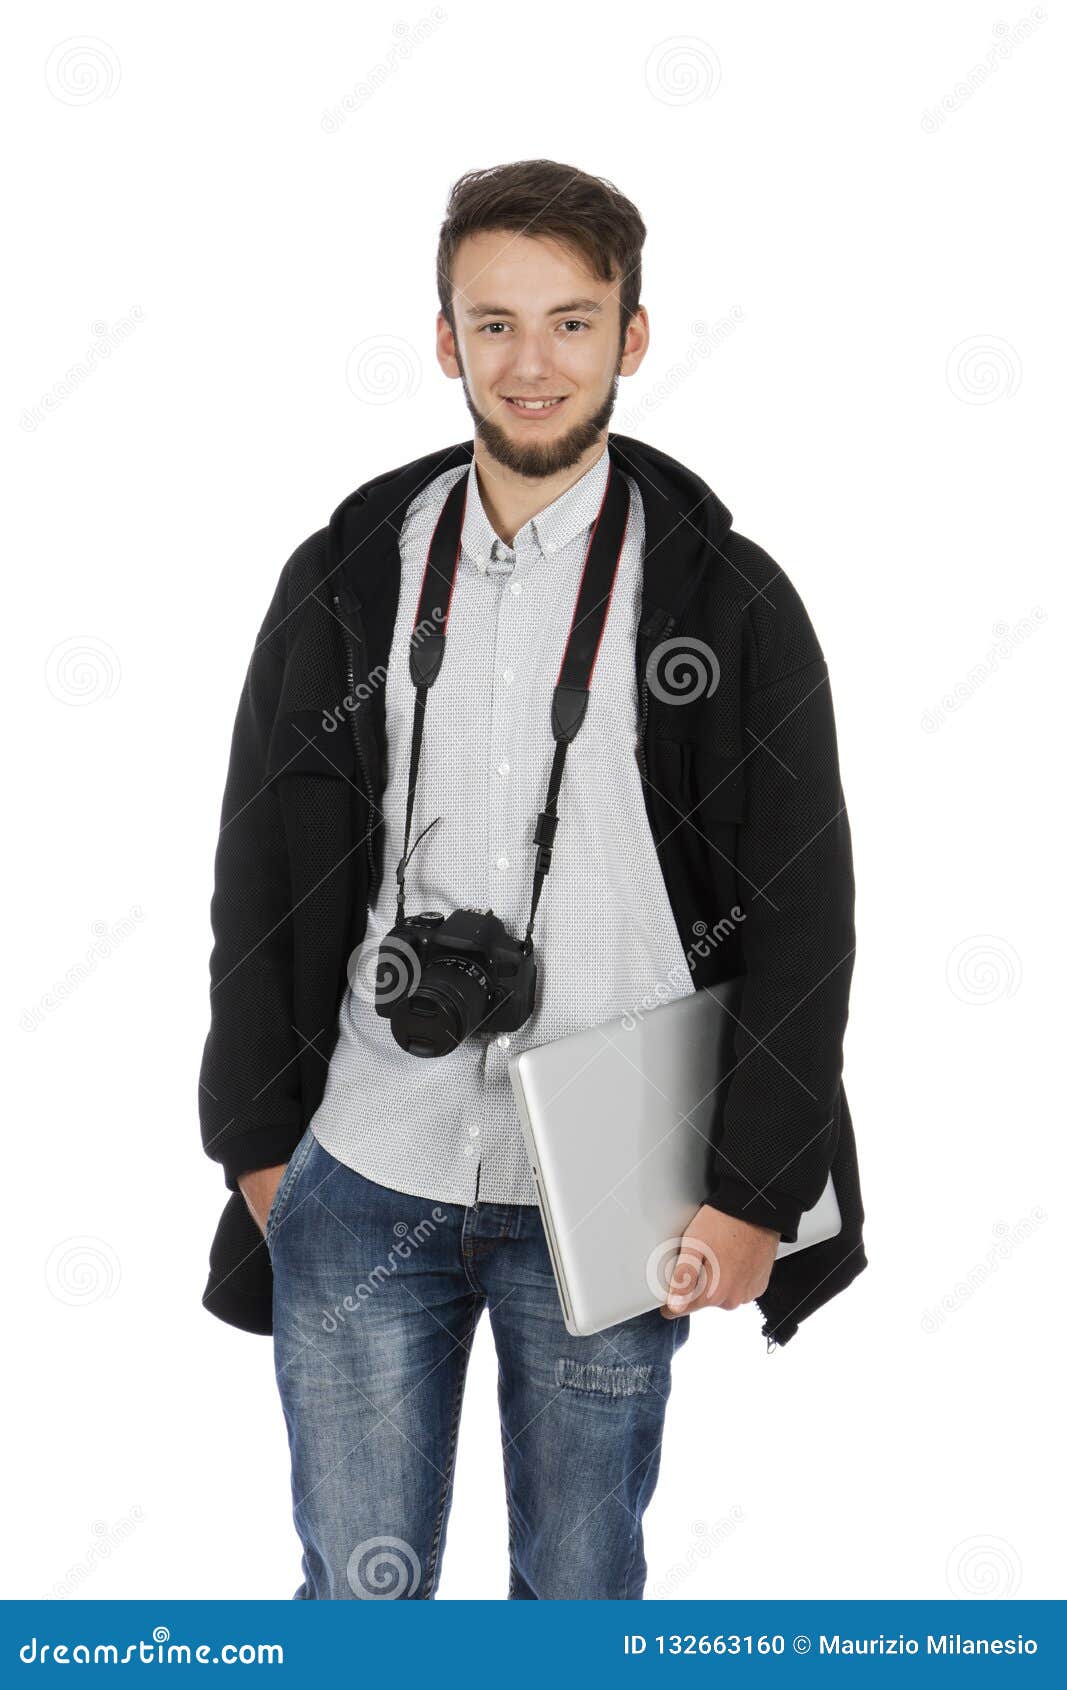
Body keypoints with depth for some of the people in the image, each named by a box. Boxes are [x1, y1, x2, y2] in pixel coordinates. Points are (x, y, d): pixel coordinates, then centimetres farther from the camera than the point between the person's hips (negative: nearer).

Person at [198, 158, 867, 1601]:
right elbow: (260, 876, 8)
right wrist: (258, 1142, 6)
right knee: (361, 1591, 9)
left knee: (582, 1587, 12)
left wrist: (755, 1194, -7)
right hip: (361, 1185, 2)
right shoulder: (347, 579, 4)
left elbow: (803, 914, -3)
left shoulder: (730, 601, -3)